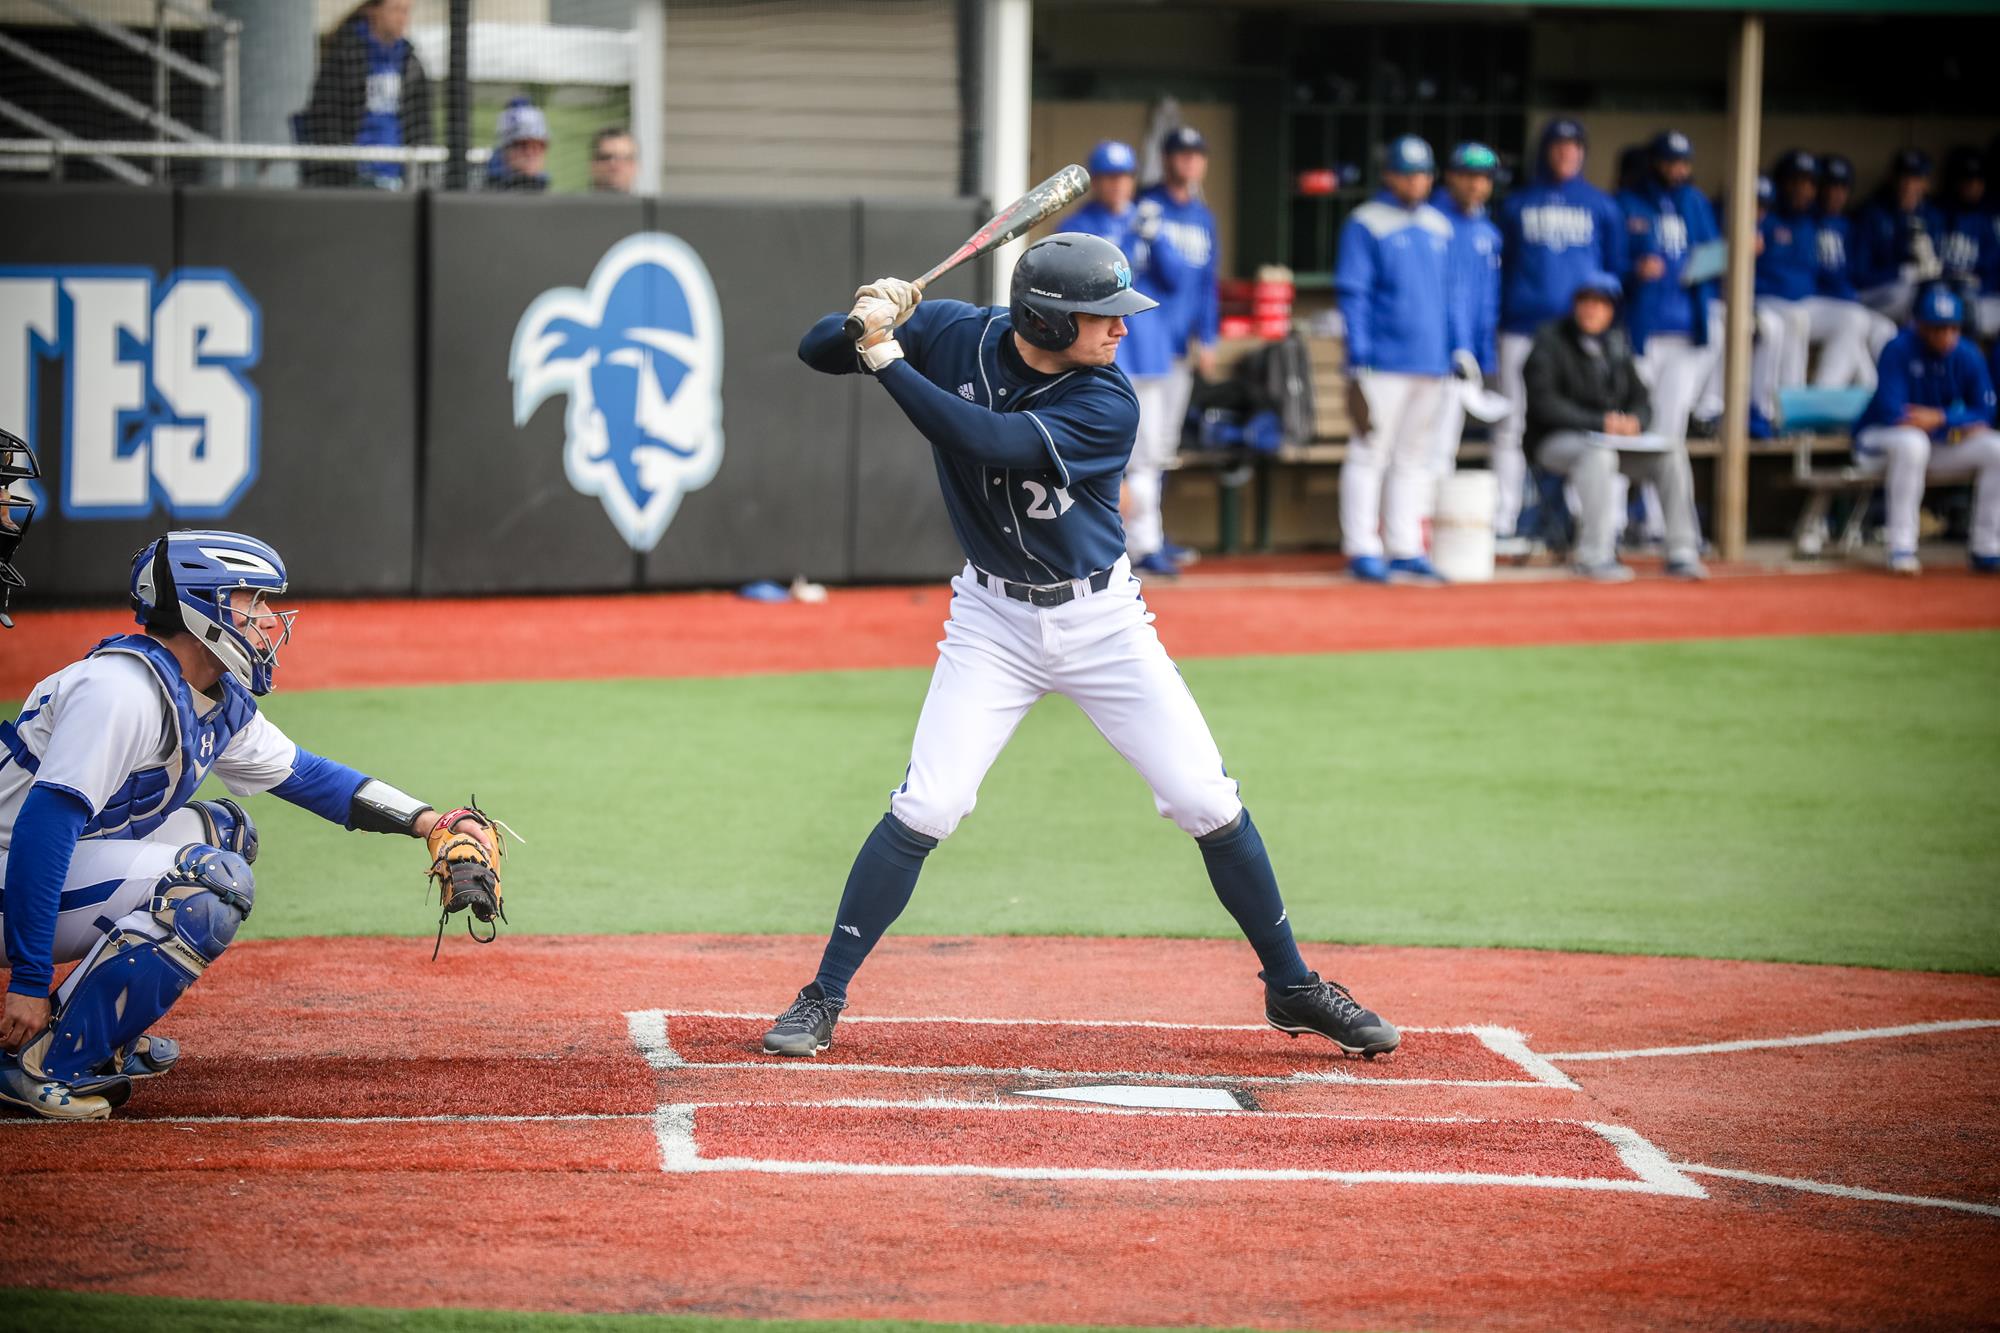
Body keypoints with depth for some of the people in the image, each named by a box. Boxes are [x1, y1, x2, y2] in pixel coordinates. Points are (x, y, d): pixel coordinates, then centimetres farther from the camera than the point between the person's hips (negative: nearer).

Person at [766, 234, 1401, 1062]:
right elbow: (816, 351, -5)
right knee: (925, 808, -12)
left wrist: (887, 360, -33)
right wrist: (868, 323, -27)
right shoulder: (954, 336, -11)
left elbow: (990, 442, -34)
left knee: (1209, 804, -2)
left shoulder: (1108, 405, -20)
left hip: (1101, 620, -1)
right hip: (993, 621, 1)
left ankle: (1292, 987, 15)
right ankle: (824, 998, 0)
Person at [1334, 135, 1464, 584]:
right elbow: (1352, 294, -7)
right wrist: (1358, 358, -13)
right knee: (1371, 453, -4)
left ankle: (1405, 549, 13)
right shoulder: (1365, 224, -4)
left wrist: (1460, 346, 10)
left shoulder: (1438, 227, 15)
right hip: (1384, 361, -6)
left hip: (1431, 362, 6)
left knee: (1415, 459, 8)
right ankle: (1362, 551, -1)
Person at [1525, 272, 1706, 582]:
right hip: (1557, 440, -6)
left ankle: (1682, 554, -16)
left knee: (1672, 450, -13)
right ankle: (1594, 557, -38)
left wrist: (1634, 421, -12)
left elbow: (1641, 401, 14)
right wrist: (1600, 422, -22)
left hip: (1614, 438, 6)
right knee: (1599, 453, -38)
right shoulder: (1551, 341, -5)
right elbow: (1544, 403, -15)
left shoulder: (1616, 344, 14)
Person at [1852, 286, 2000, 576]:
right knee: (1911, 441, -39)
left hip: (1936, 451, 5)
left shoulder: (1968, 356, -7)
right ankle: (1901, 550, -33)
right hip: (1878, 442, -5)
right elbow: (1892, 414, -27)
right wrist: (1958, 427, -22)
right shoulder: (1899, 350, -21)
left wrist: (1940, 418, -24)